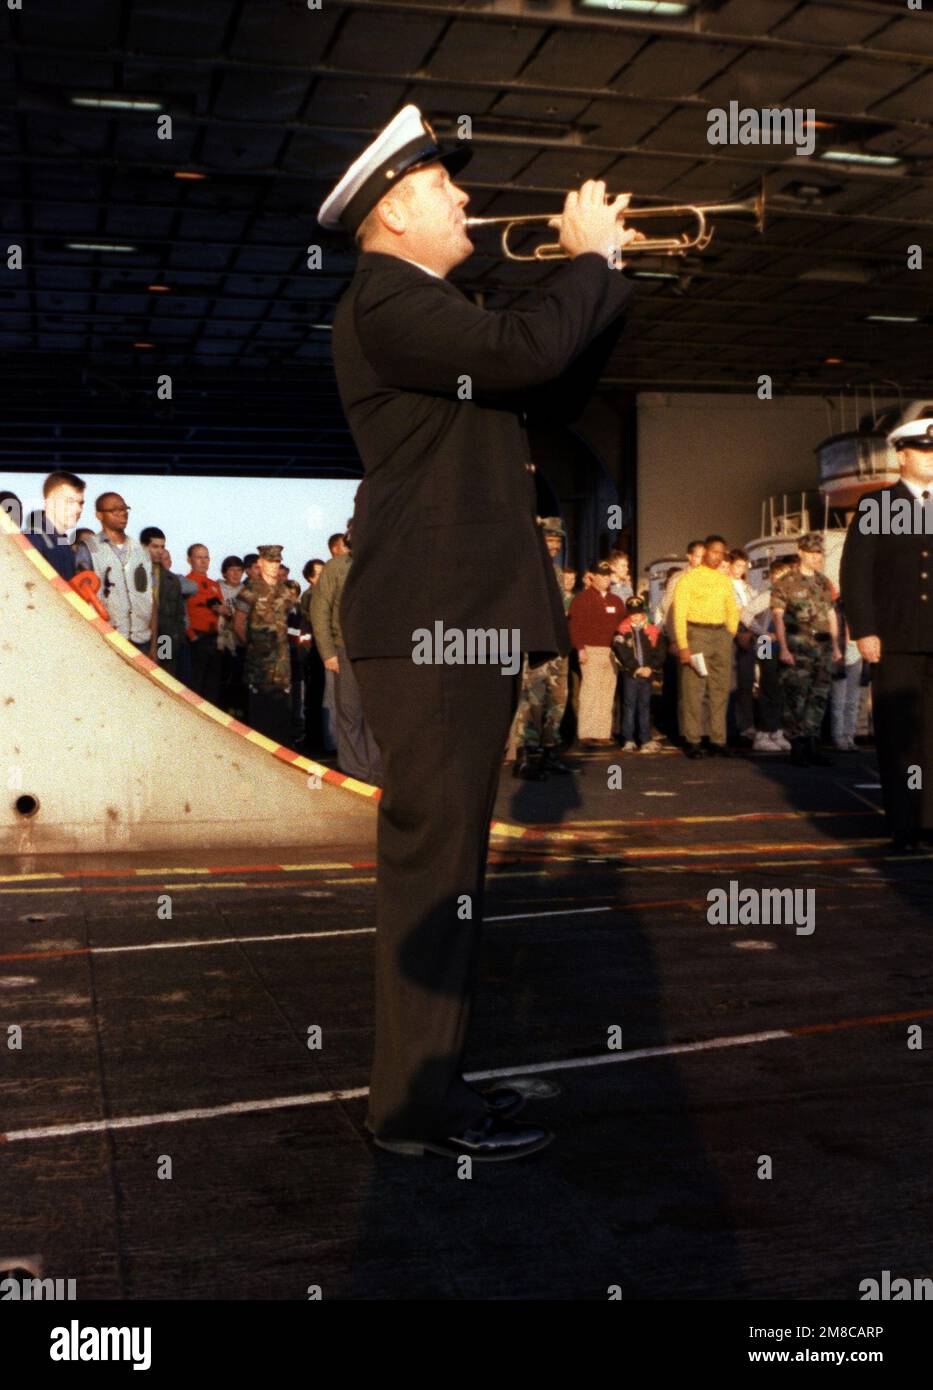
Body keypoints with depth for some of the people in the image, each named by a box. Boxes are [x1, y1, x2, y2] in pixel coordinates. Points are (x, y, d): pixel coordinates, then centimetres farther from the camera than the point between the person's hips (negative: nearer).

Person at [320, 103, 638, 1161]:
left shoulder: (426, 308, 26)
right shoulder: (387, 301, -8)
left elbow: (555, 395, 25)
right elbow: (526, 351, -23)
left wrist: (603, 275, 17)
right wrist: (591, 258, -5)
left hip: (469, 616, 11)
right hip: (430, 618, -11)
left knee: (446, 854, 13)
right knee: (434, 853, -8)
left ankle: (430, 1076, 23)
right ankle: (416, 1105, 0)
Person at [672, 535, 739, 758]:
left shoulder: (725, 579, 15)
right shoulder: (689, 577, -2)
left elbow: (733, 610, 22)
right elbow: (679, 613, -7)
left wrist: (730, 636, 10)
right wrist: (682, 645, -14)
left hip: (721, 634, 5)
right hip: (696, 633, -5)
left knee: (720, 689, 5)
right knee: (693, 689, -5)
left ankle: (718, 741, 10)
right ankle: (692, 741, 2)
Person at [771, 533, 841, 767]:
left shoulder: (824, 582, 16)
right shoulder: (786, 583, -3)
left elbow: (831, 615, 20)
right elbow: (778, 617, -7)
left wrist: (835, 646, 16)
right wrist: (783, 648, -14)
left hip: (823, 646, 6)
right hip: (797, 647, -6)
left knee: (819, 697, 7)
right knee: (796, 697, -6)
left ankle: (812, 745, 13)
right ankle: (797, 746, 0)